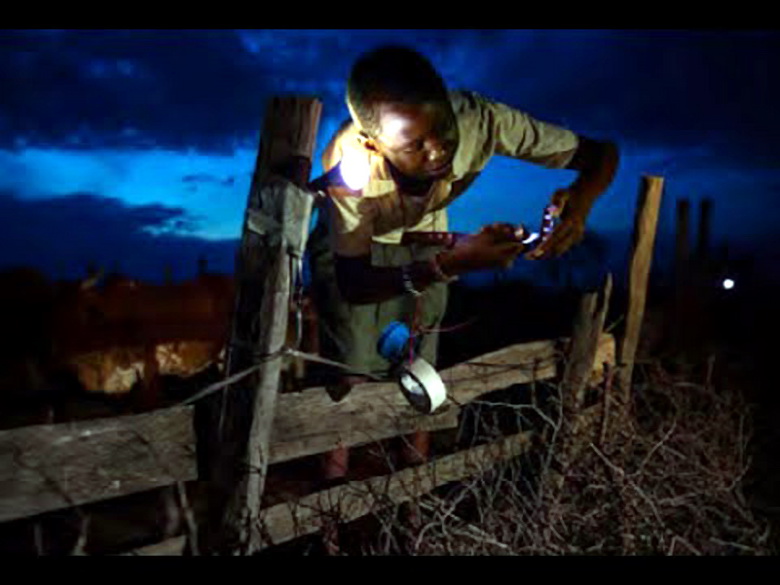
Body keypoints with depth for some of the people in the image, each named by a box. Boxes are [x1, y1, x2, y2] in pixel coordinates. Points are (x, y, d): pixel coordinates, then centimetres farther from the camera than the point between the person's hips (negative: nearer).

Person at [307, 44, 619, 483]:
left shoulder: (479, 120, -36)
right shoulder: (349, 165, -42)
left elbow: (600, 153, -25)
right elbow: (352, 286, -35)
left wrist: (580, 201, -49)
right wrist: (453, 263, -49)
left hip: (424, 236, 3)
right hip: (353, 247, -2)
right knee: (351, 371, -6)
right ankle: (335, 472, 20)